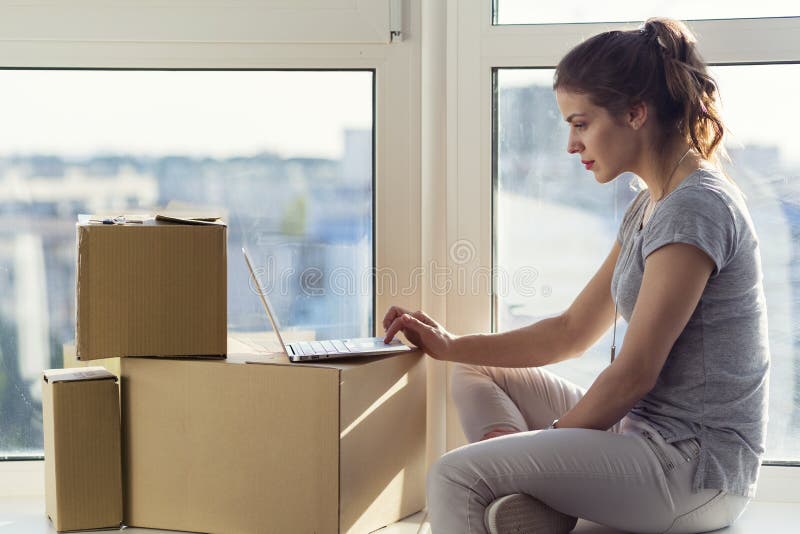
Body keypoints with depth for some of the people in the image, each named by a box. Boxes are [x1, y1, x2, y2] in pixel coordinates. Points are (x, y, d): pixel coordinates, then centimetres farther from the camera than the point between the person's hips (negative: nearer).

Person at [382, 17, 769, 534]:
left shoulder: (696, 206, -17)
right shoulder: (648, 208, 14)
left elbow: (635, 373, -18)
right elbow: (572, 332, 17)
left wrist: (552, 439, -6)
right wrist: (451, 346, 11)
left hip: (696, 464, -10)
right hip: (647, 431, 10)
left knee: (455, 476, -22)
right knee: (475, 374, 15)